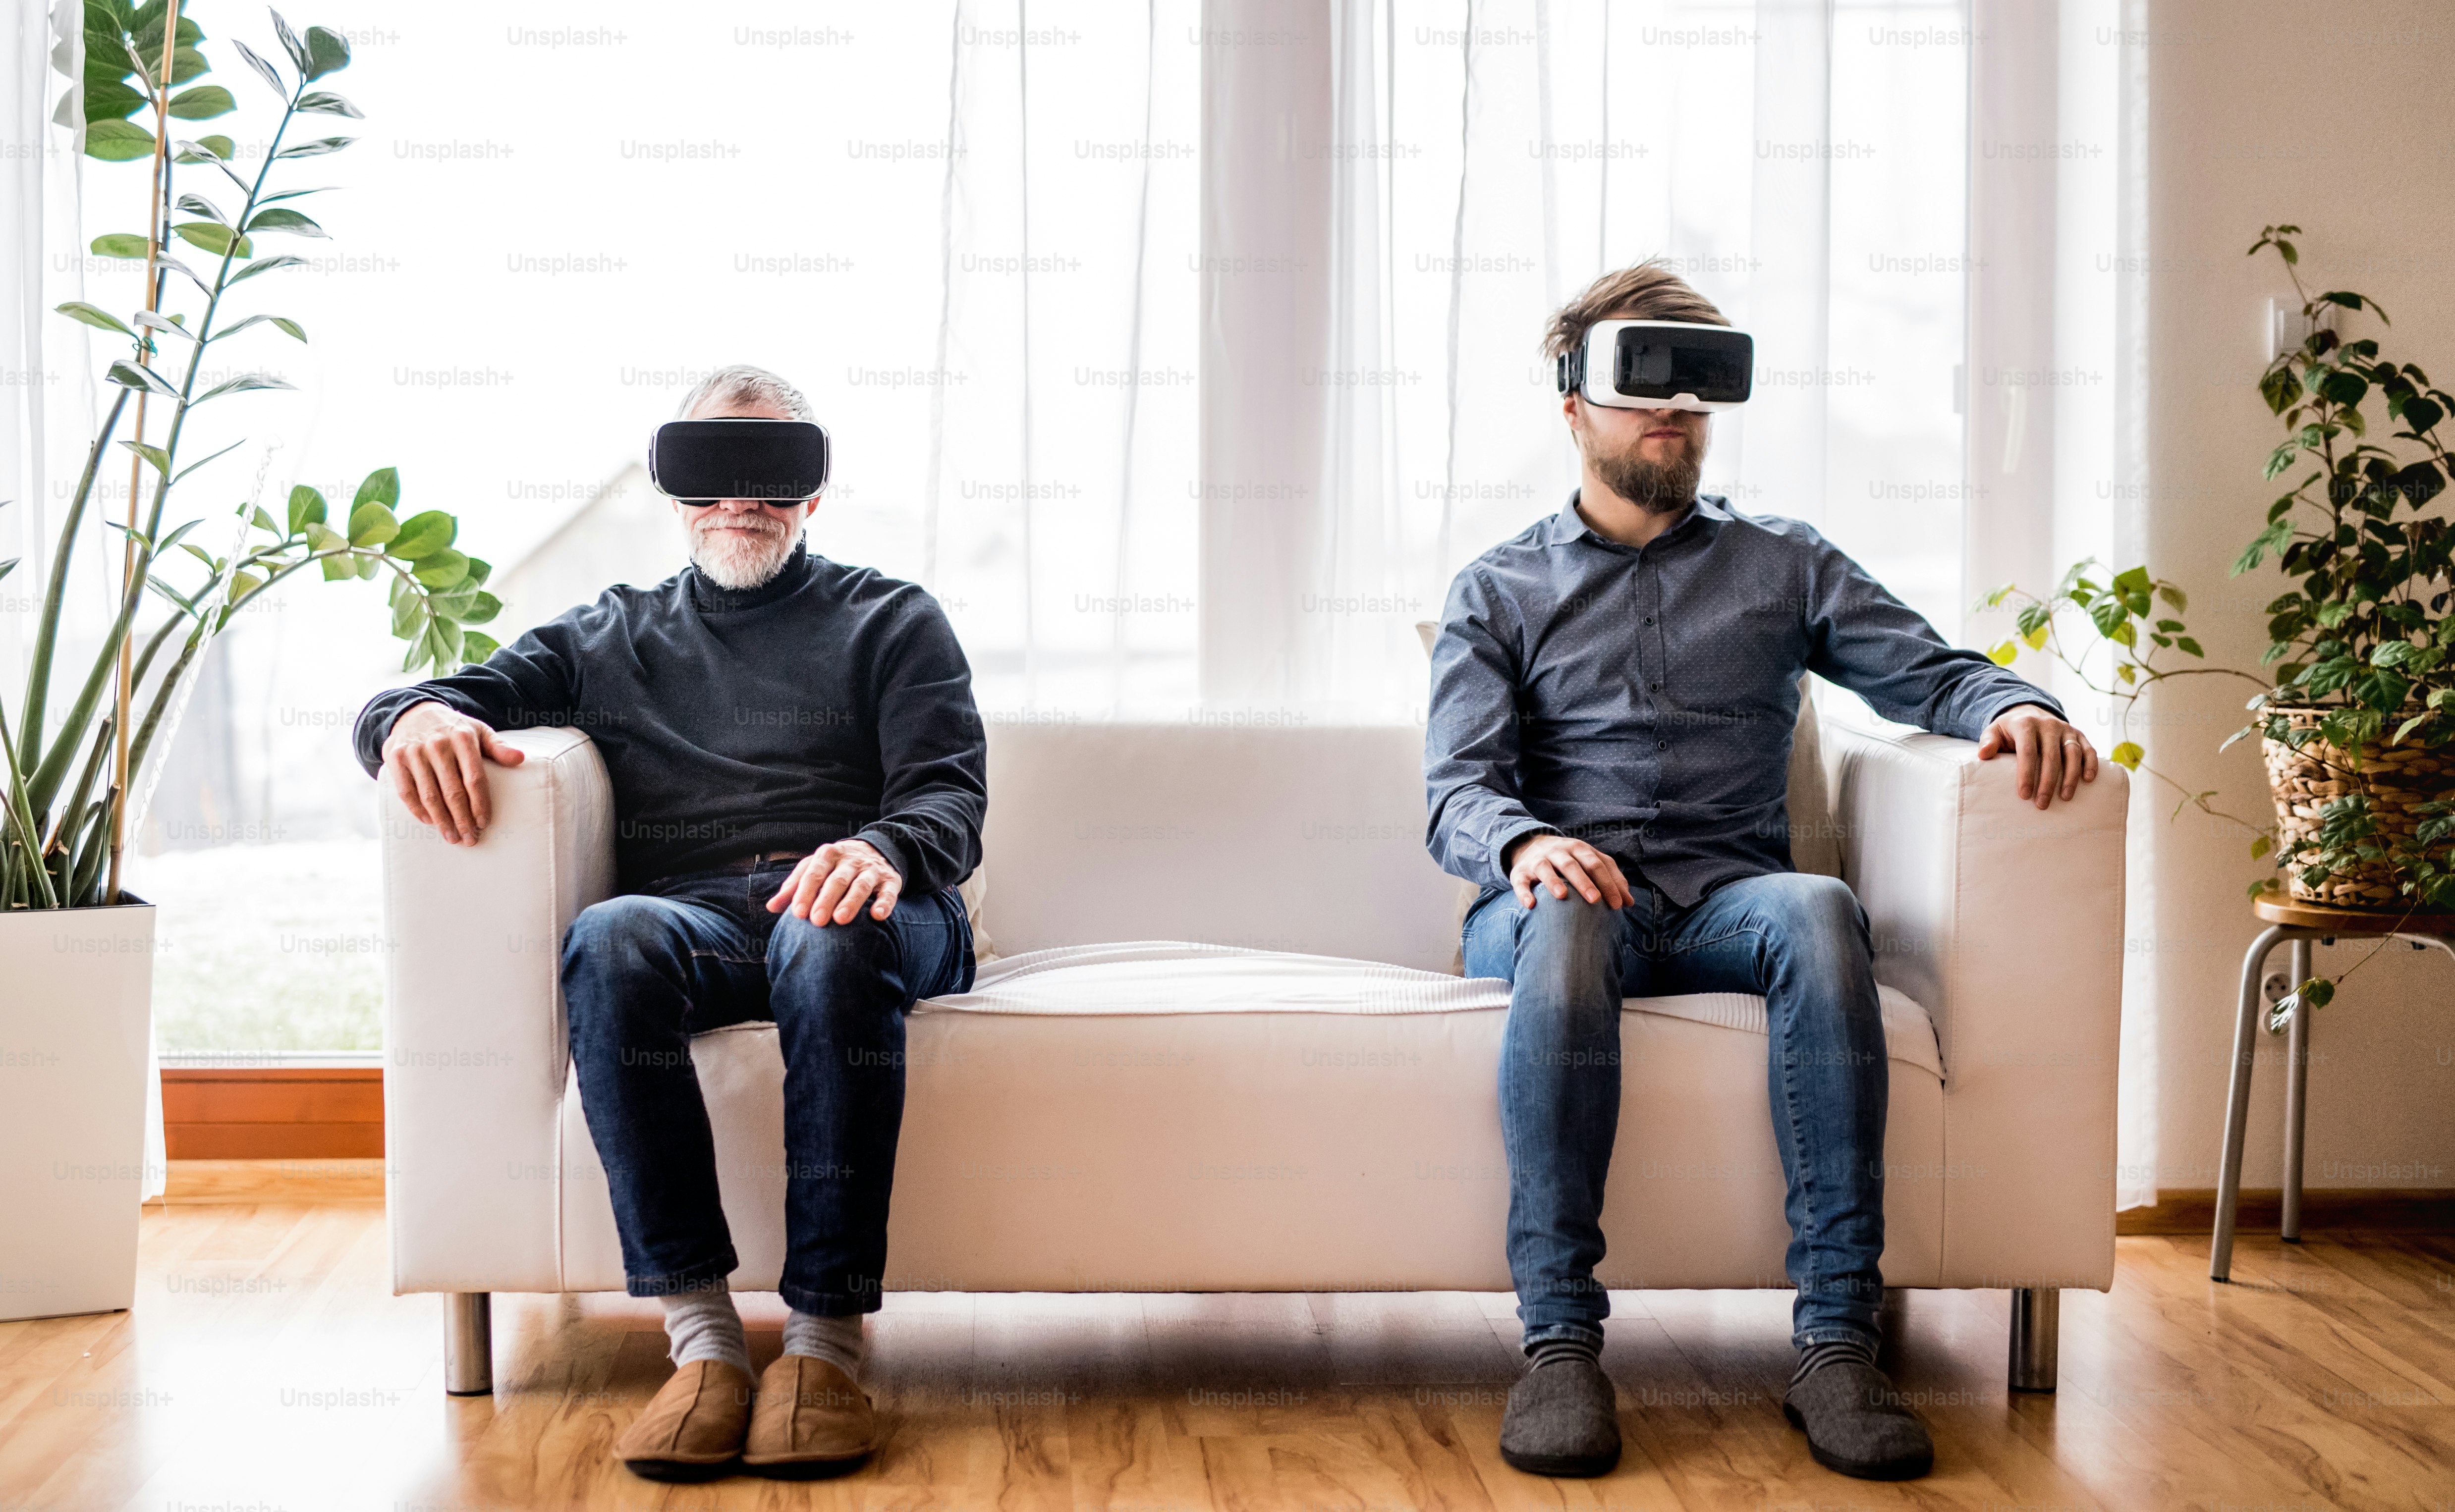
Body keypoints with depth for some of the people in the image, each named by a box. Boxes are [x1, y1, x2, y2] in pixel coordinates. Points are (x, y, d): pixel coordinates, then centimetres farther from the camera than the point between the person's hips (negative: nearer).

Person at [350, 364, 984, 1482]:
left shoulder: (892, 621, 23)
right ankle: (702, 1338, -37)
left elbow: (951, 793, 7)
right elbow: (463, 693, 20)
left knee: (833, 943, -40)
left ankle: (825, 1338, -38)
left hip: (861, 906, -1)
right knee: (610, 938, -36)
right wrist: (417, 715, -7)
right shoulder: (611, 636, 30)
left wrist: (885, 852, -19)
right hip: (692, 913, 2)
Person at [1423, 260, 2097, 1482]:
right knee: (1567, 916, -39)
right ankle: (1559, 1344, -41)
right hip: (1558, 892, -1)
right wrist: (1524, 842, -22)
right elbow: (1457, 787, 2)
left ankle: (1835, 1342, -38)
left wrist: (2010, 704, -15)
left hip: (1724, 898, 1)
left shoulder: (1784, 565, 22)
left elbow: (1926, 669, 10)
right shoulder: (1499, 591, 16)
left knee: (1819, 911, -35)